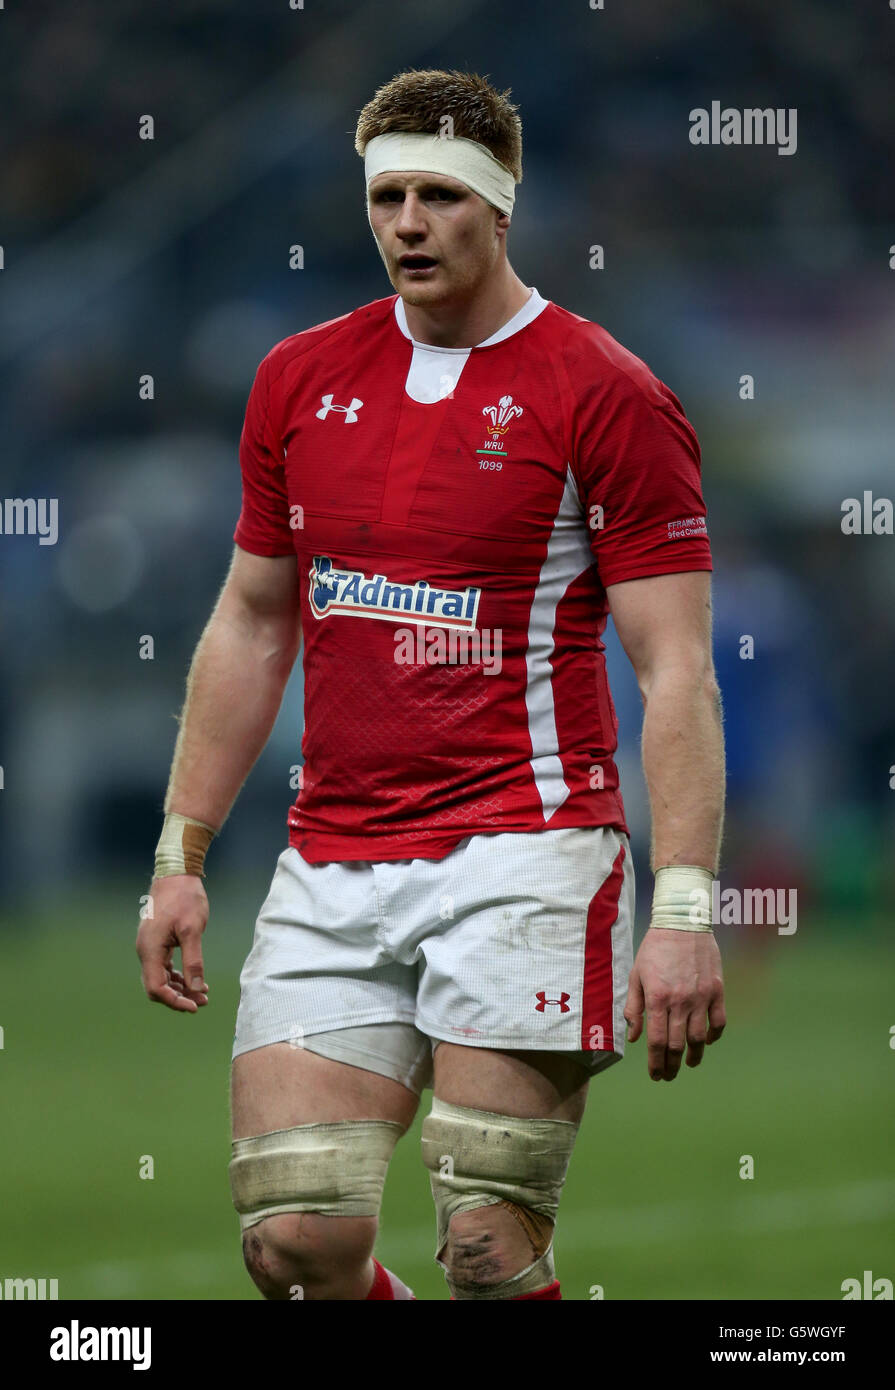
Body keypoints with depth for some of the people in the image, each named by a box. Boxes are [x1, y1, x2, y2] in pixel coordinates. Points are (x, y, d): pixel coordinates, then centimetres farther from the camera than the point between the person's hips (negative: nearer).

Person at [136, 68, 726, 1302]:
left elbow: (677, 669, -8)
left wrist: (685, 910, -16)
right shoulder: (299, 379, 11)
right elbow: (251, 625, 19)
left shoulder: (608, 397, -6)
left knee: (491, 1248, -9)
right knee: (293, 1237, -5)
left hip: (521, 858, -5)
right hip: (330, 872, 5)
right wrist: (181, 856, 15)